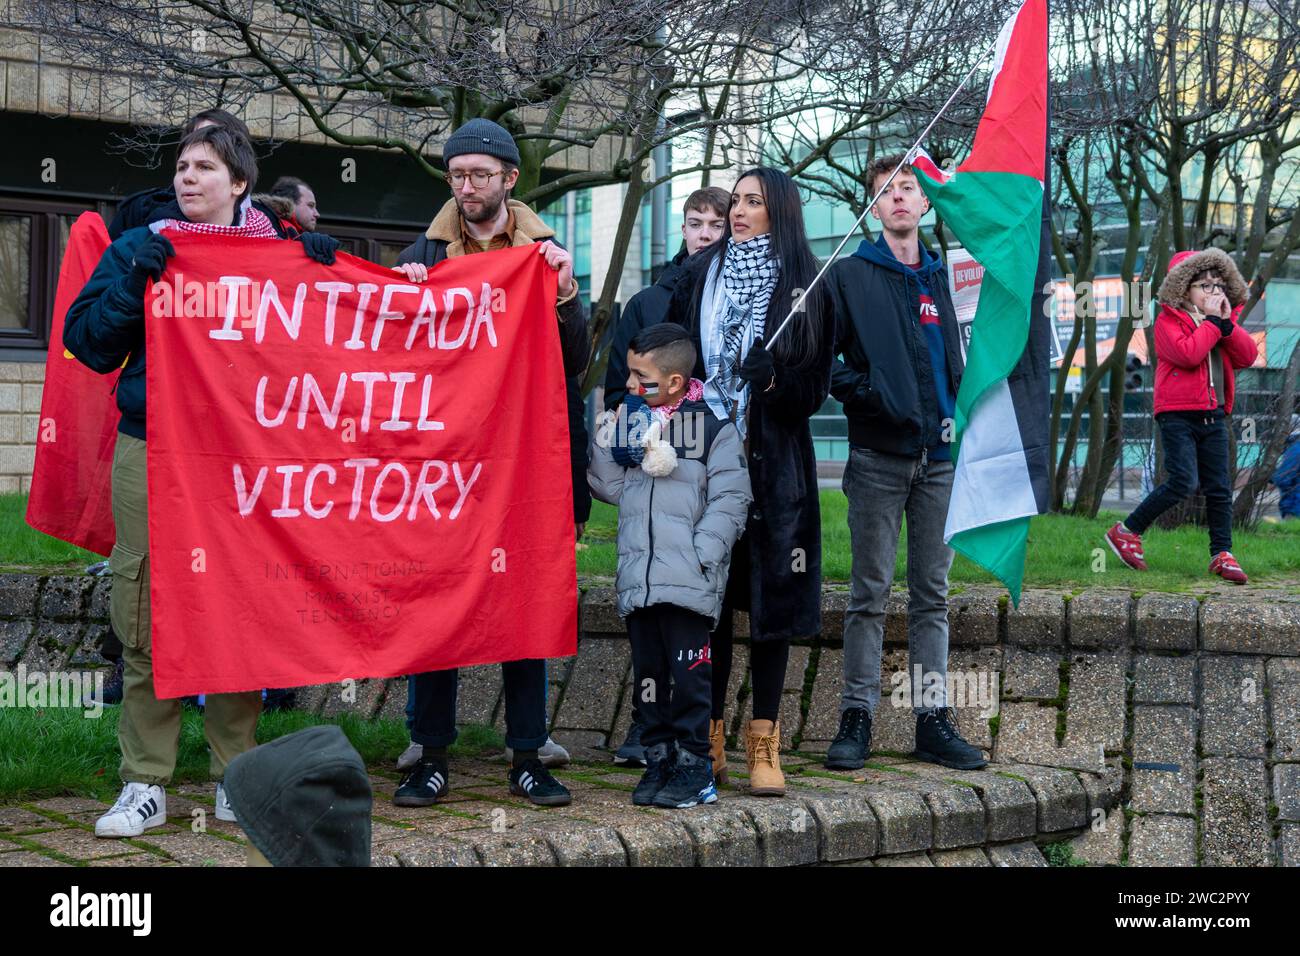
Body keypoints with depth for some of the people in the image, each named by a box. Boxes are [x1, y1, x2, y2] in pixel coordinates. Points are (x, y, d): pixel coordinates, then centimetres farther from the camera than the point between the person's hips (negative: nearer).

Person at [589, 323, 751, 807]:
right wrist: (605, 442, 1)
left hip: (689, 584, -5)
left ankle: (694, 764, 6)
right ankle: (659, 760, 20)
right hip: (637, 580, 6)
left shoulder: (713, 427, -1)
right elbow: (610, 489, 15)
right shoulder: (628, 422, 16)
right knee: (648, 672, 10)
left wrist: (701, 554, -13)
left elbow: (730, 500, -5)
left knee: (688, 673, -3)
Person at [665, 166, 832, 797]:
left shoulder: (803, 284, 6)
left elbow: (815, 382, 1)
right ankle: (709, 740, 8)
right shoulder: (699, 276, 12)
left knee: (771, 595, 0)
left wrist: (776, 380, -18)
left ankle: (764, 745, 6)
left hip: (775, 462, -1)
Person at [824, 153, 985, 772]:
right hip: (879, 454, -4)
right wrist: (861, 390, -15)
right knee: (871, 593, -2)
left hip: (939, 455, 4)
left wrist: (959, 417, 10)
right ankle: (857, 718, 3)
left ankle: (933, 720, 10)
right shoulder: (850, 276, 4)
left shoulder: (941, 278, 17)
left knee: (932, 594, 6)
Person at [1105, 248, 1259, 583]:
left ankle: (1222, 554, 9)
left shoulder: (1223, 323, 18)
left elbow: (1248, 356, 4)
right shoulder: (1169, 320, -2)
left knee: (1219, 487, 3)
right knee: (1182, 482, -15)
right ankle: (1126, 532, -2)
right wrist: (1211, 321, -11)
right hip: (1178, 414, -6)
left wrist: (1227, 323, -6)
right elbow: (1187, 354, -20)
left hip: (1213, 415, 6)